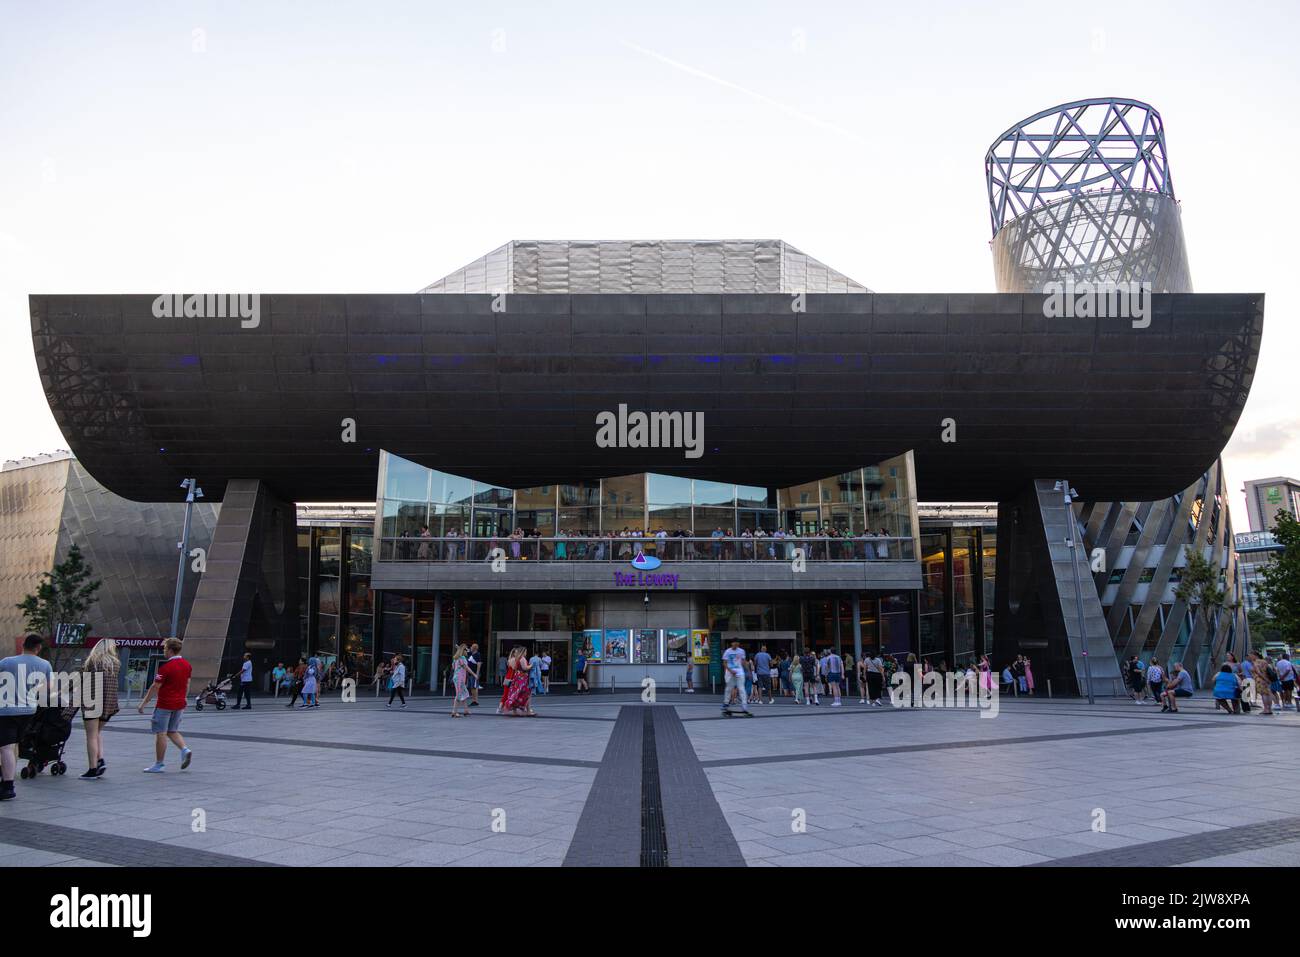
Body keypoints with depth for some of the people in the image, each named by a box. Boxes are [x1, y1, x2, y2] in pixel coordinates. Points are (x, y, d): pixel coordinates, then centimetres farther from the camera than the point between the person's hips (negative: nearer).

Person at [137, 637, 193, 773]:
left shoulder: (166, 667, -17)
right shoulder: (186, 665, 5)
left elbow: (155, 687, -14)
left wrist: (143, 703, -7)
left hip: (165, 705, -7)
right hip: (179, 704, 7)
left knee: (160, 733, 3)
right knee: (173, 731, 19)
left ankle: (159, 764, 9)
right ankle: (185, 750, -3)